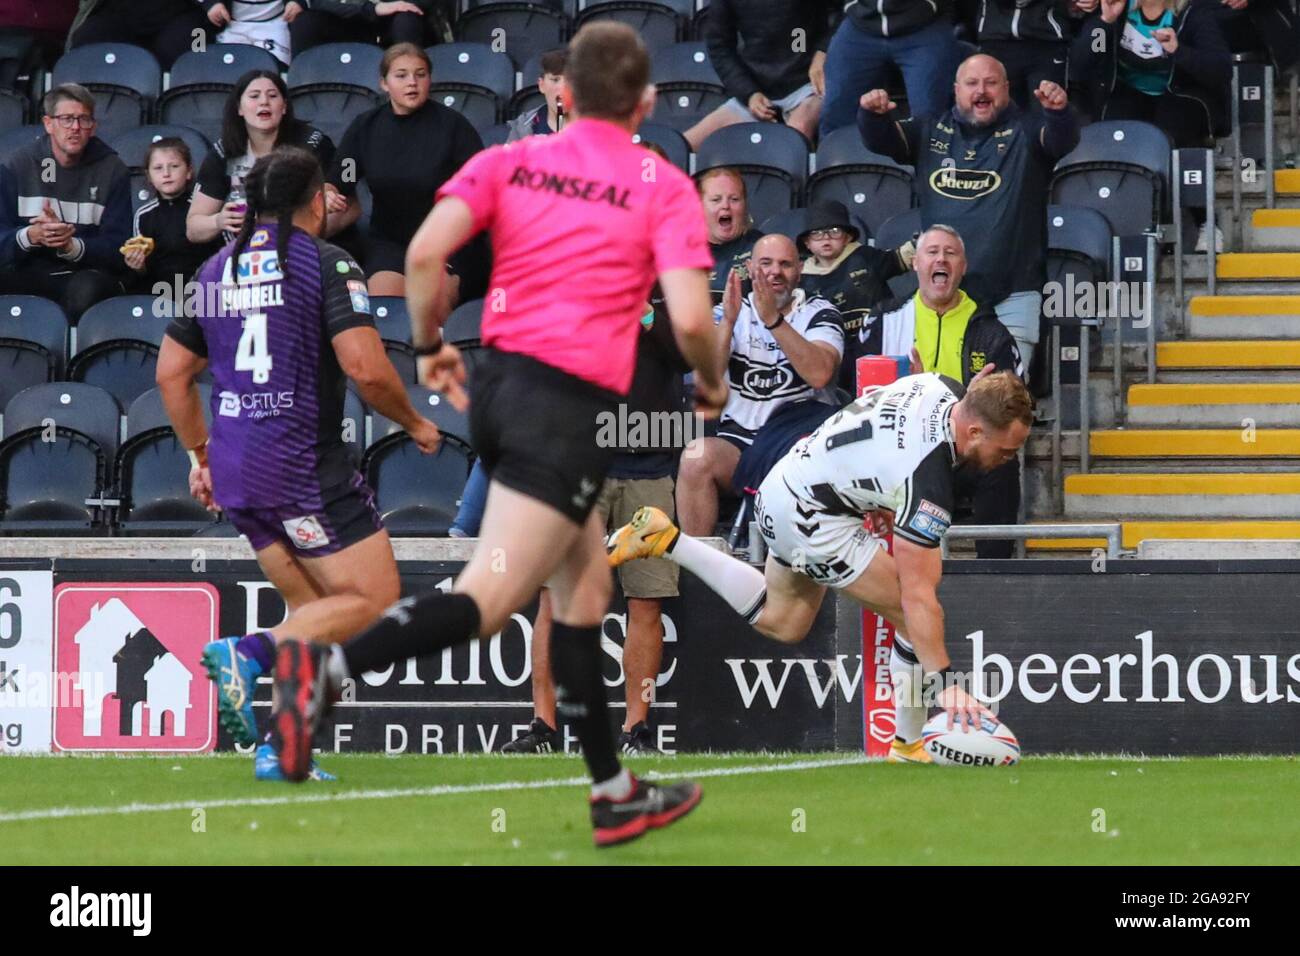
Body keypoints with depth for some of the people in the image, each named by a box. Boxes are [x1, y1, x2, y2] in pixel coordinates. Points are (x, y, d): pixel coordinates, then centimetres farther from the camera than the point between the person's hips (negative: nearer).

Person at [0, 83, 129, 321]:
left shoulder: (113, 172, 3)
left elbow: (116, 248, -3)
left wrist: (70, 246, -22)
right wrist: (32, 236, -22)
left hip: (86, 270, -1)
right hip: (28, 272, 1)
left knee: (87, 288, -37)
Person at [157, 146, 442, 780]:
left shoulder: (216, 270, 13)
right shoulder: (327, 264, -7)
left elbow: (172, 372, 18)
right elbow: (366, 368, -16)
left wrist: (200, 455, 27)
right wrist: (414, 423, 1)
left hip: (234, 468, 7)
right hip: (305, 465, -7)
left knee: (312, 610, 16)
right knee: (374, 598, -1)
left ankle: (278, 747, 3)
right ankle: (248, 653, -19)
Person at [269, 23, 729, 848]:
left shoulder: (510, 161, 10)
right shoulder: (664, 189, 0)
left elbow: (425, 254, -5)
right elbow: (689, 318, -12)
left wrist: (430, 347, 11)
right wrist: (711, 382, 9)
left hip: (498, 380, 6)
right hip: (571, 407, -6)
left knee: (585, 586, 19)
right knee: (487, 600, -14)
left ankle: (614, 793, 24)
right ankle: (330, 668, -37)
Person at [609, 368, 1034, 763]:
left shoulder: (942, 387, -10)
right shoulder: (930, 483, -32)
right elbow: (917, 596, -32)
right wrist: (944, 682, -31)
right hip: (808, 516, -9)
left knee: (780, 622, 30)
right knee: (914, 618, -10)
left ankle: (664, 540, 29)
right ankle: (909, 745, 3)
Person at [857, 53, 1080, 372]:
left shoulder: (1025, 131, 5)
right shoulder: (932, 132, 15)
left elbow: (1062, 139, -13)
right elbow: (881, 139, 6)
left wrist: (1059, 111, -36)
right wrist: (874, 115, -18)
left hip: (1012, 295, -3)